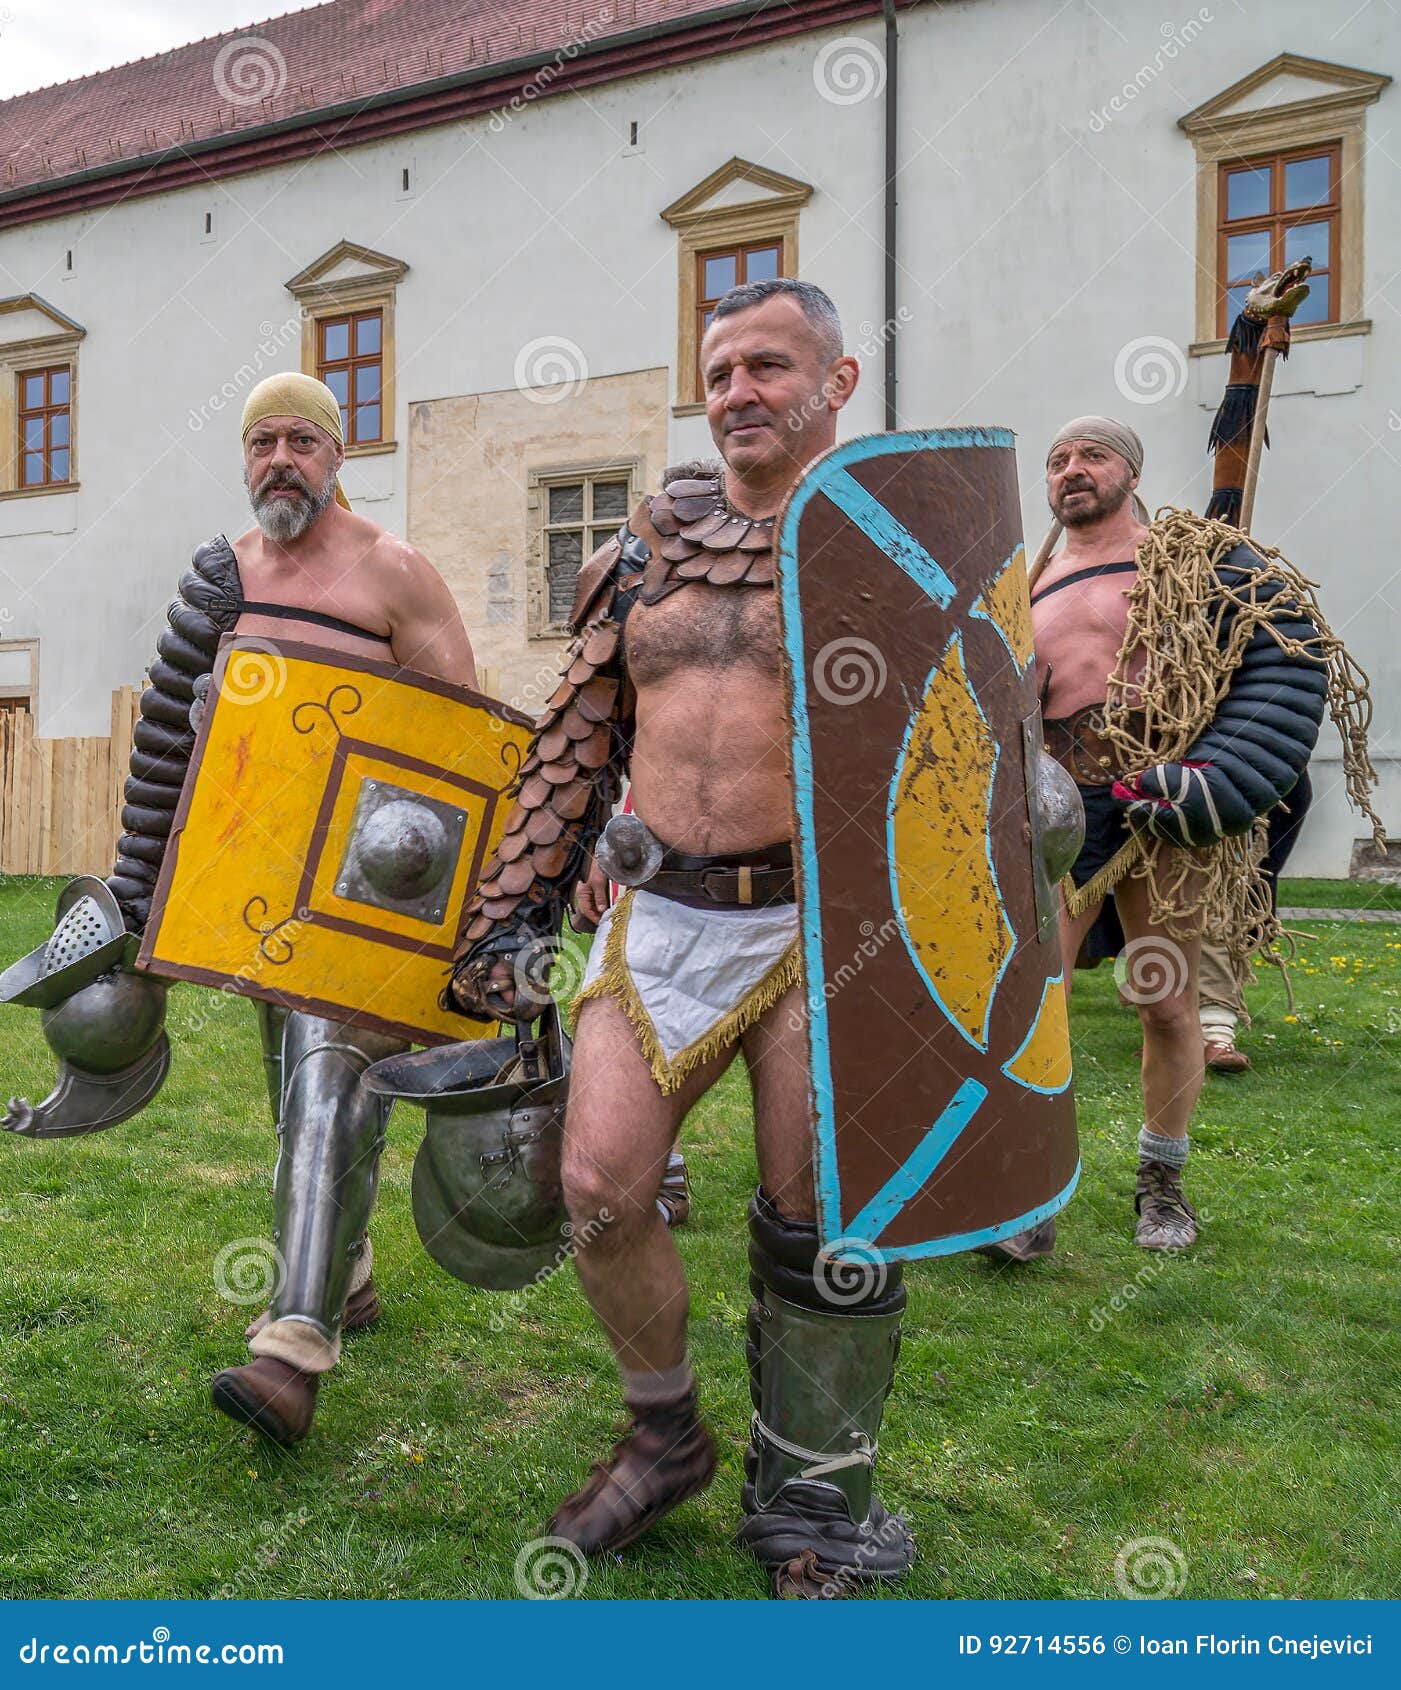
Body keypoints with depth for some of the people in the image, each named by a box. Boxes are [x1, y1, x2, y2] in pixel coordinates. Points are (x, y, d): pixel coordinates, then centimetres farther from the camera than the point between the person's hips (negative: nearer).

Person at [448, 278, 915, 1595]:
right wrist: (509, 913, 7)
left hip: (817, 924, -3)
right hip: (656, 916, 4)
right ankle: (664, 1438, 29)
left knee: (823, 1230, 5)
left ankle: (813, 1515, 28)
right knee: (599, 1188, 0)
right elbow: (575, 742, 12)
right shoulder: (653, 545, 11)